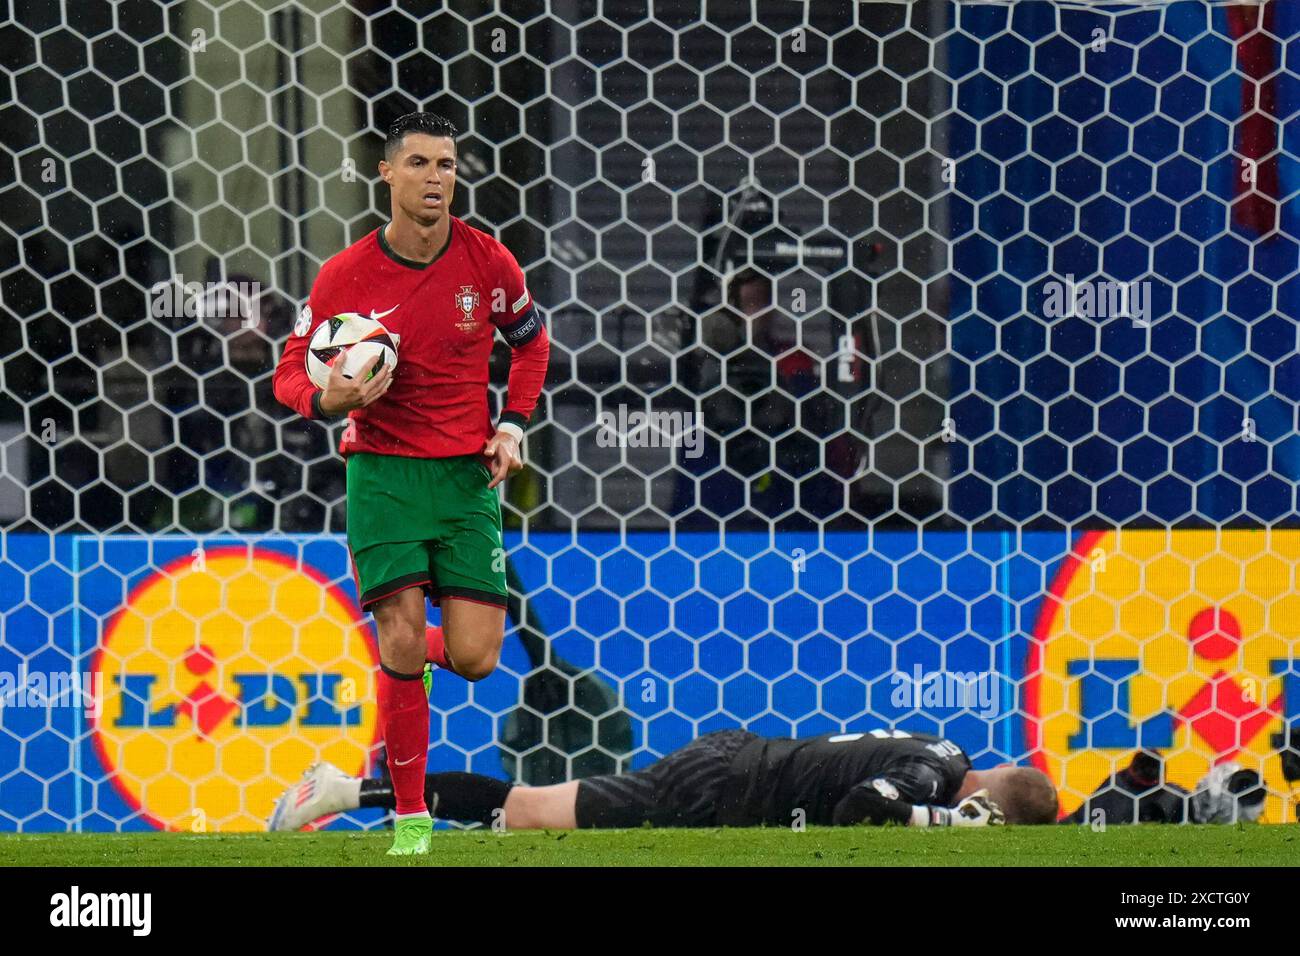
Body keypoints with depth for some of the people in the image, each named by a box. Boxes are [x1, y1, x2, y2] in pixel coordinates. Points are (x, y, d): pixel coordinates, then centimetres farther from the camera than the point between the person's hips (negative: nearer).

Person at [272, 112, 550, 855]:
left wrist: (512, 425, 4)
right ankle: (410, 815, 1)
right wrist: (325, 399, -21)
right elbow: (292, 371, 2)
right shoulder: (345, 276, -7)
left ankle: (420, 652, 33)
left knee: (474, 658, -5)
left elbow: (531, 342, 15)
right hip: (383, 471, -2)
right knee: (402, 643, -13)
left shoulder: (489, 263, -3)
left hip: (467, 473, 2)